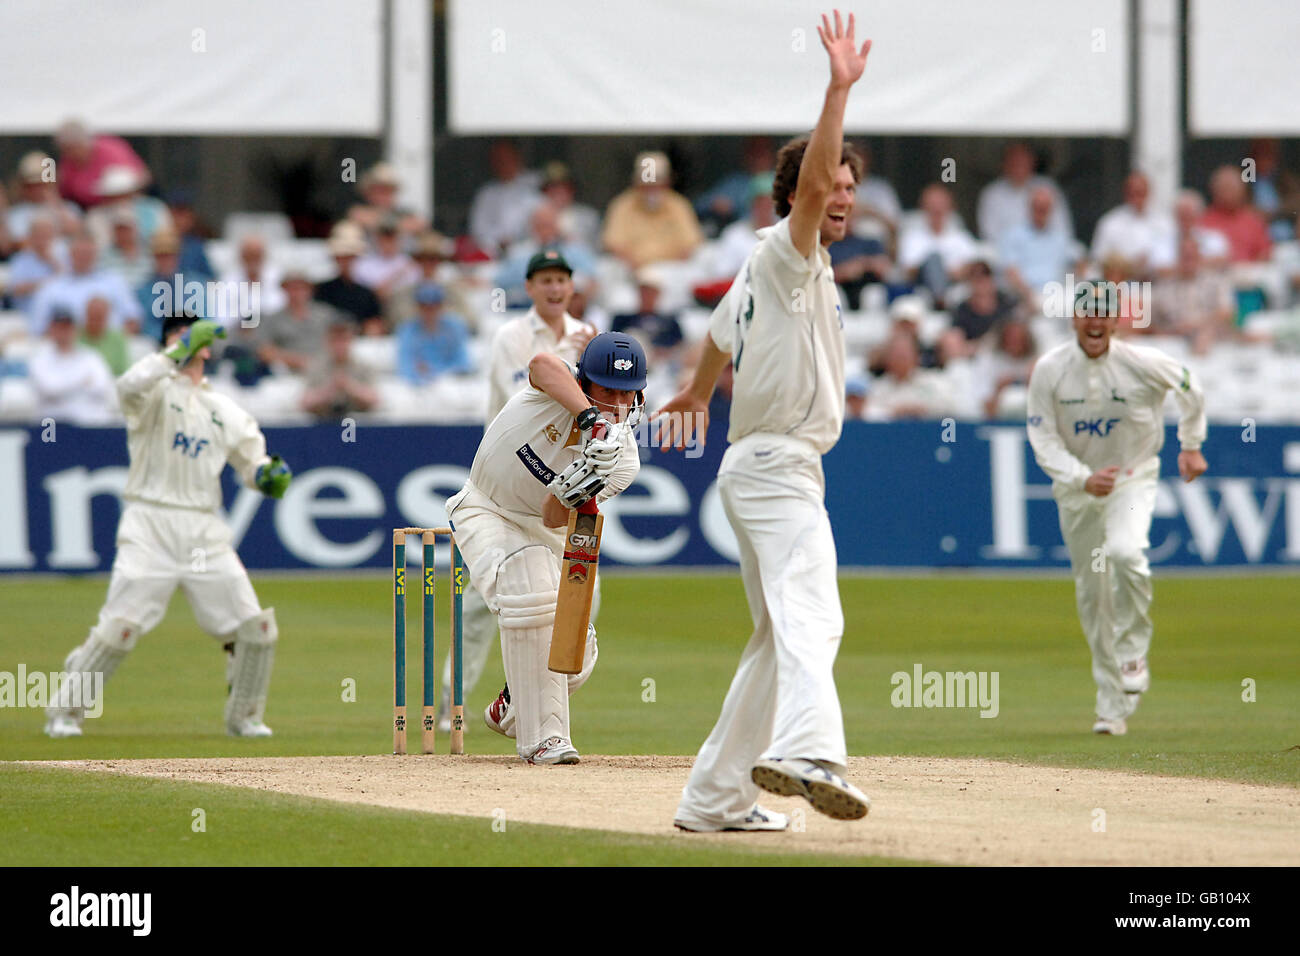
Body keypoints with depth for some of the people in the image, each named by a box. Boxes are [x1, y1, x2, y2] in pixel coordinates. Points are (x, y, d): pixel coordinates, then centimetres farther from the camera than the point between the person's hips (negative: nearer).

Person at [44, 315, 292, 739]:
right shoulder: (157, 392, 0)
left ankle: (244, 716, 17)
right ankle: (65, 711, 1)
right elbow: (131, 386, -24)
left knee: (254, 627, -1)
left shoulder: (225, 410, 17)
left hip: (206, 535, 5)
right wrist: (180, 351, -27)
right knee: (118, 626, -13)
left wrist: (269, 474, -6)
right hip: (151, 528, -5)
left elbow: (252, 465, 17)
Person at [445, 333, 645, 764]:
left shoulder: (624, 462, -16)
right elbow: (542, 363, -50)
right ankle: (541, 737, -22)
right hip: (486, 513, -4)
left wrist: (576, 491, -47)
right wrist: (591, 419, -59)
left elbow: (554, 519, -25)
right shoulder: (561, 387, -23)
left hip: (545, 527, 4)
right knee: (531, 599, -29)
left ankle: (513, 707, 36)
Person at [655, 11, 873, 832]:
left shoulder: (758, 275, 21)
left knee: (777, 636, 15)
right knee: (810, 615, -30)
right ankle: (807, 750, -54)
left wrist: (696, 398, 58)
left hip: (756, 470, 11)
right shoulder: (784, 254, -6)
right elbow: (808, 185, -26)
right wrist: (839, 91, -33)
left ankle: (715, 796, 17)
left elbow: (719, 340, 39)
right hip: (778, 465, -11)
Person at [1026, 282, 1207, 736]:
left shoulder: (1145, 364, -14)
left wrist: (1191, 445, 12)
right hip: (1075, 486, 2)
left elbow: (1189, 387, 7)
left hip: (1133, 479, -2)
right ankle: (1112, 705, 15)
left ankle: (1133, 654, -11)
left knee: (1125, 552, -32)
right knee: (1091, 593, 5)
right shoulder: (1049, 370, -11)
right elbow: (1043, 439, -11)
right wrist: (1083, 478, -26)